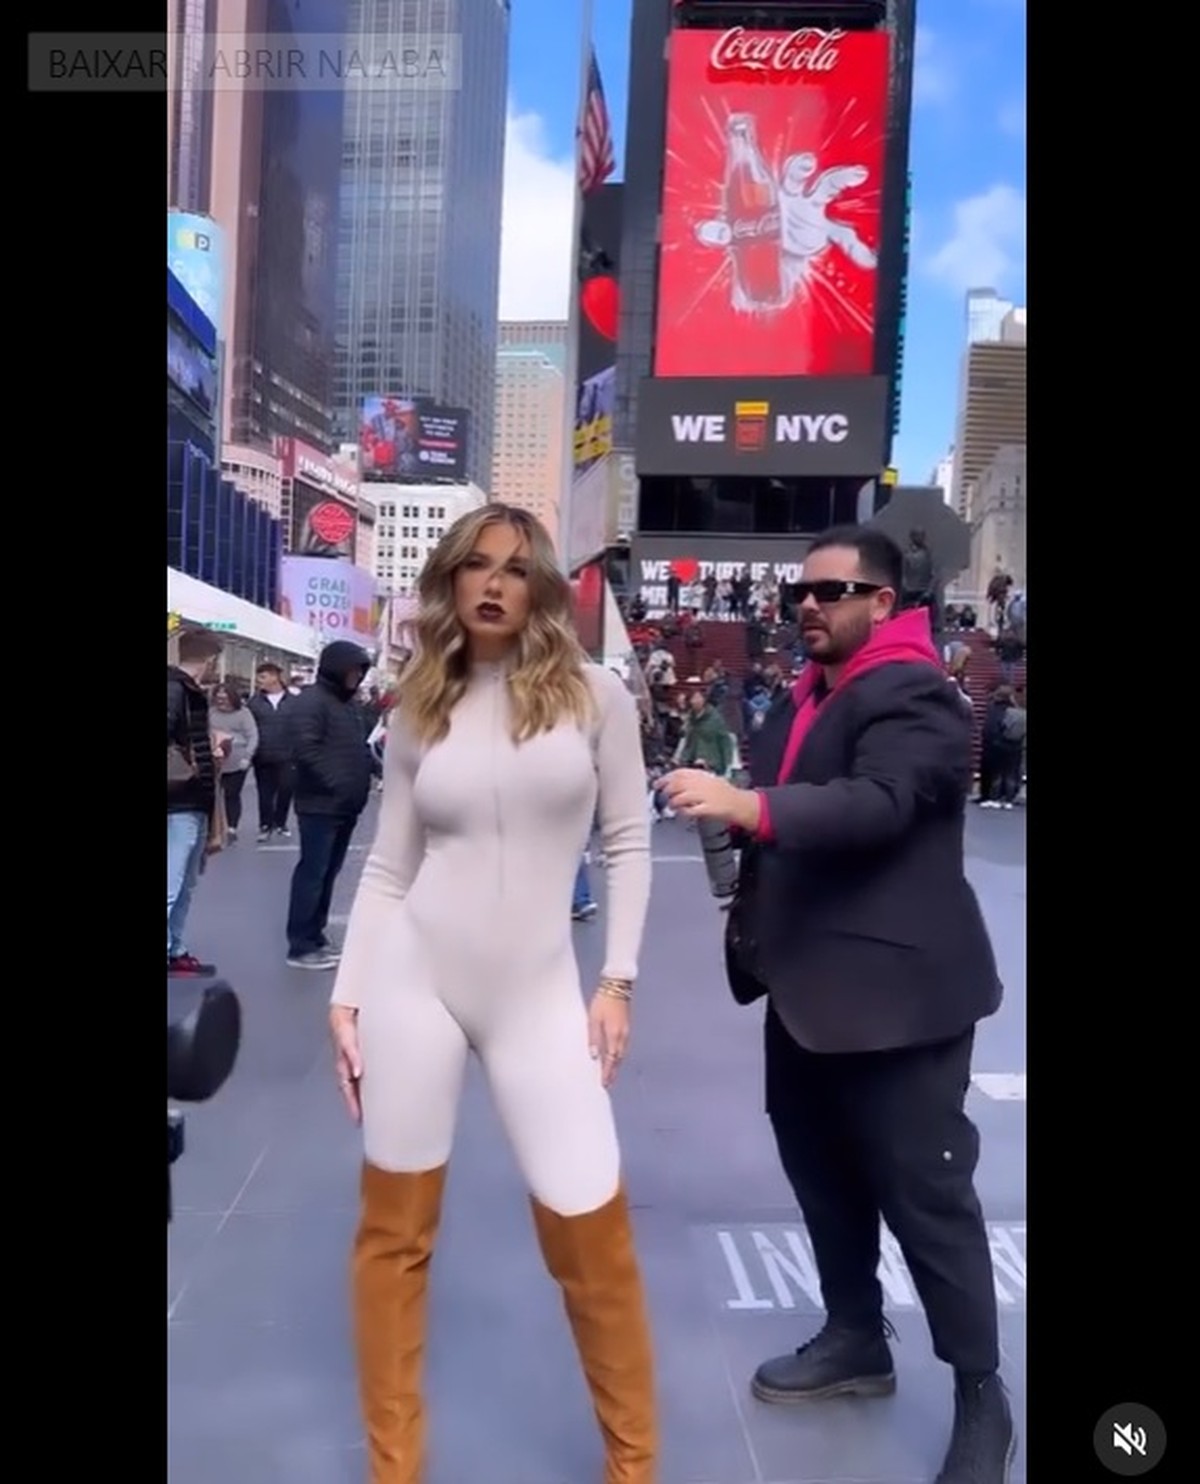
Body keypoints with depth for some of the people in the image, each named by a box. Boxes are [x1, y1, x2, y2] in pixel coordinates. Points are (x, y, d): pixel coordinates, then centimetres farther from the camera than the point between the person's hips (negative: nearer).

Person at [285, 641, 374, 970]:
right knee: (313, 872, -5)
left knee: (328, 873, 14)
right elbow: (306, 750, -23)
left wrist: (373, 767, 7)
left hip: (345, 805, 9)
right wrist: (336, 783, -24)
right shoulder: (311, 701, -12)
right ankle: (300, 946, 1)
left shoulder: (347, 703, 18)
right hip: (321, 805, -9)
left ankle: (315, 935, 23)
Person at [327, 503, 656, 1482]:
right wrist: (346, 998, 2)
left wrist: (618, 984, -2)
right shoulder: (419, 713, 5)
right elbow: (387, 869, 6)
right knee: (394, 1227, 11)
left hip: (537, 992, -1)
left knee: (591, 1230, 2)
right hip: (413, 974, 2)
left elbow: (629, 846, 2)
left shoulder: (594, 696, 0)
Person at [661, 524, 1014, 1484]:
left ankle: (983, 1397, 20)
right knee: (820, 1168, 18)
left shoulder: (913, 693, -14)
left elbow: (877, 803, -31)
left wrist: (748, 807, -42)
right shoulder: (807, 697, 14)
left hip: (894, 988, -9)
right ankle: (856, 1339, 37)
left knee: (926, 1192, 1)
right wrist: (752, 913, 16)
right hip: (809, 982, 9)